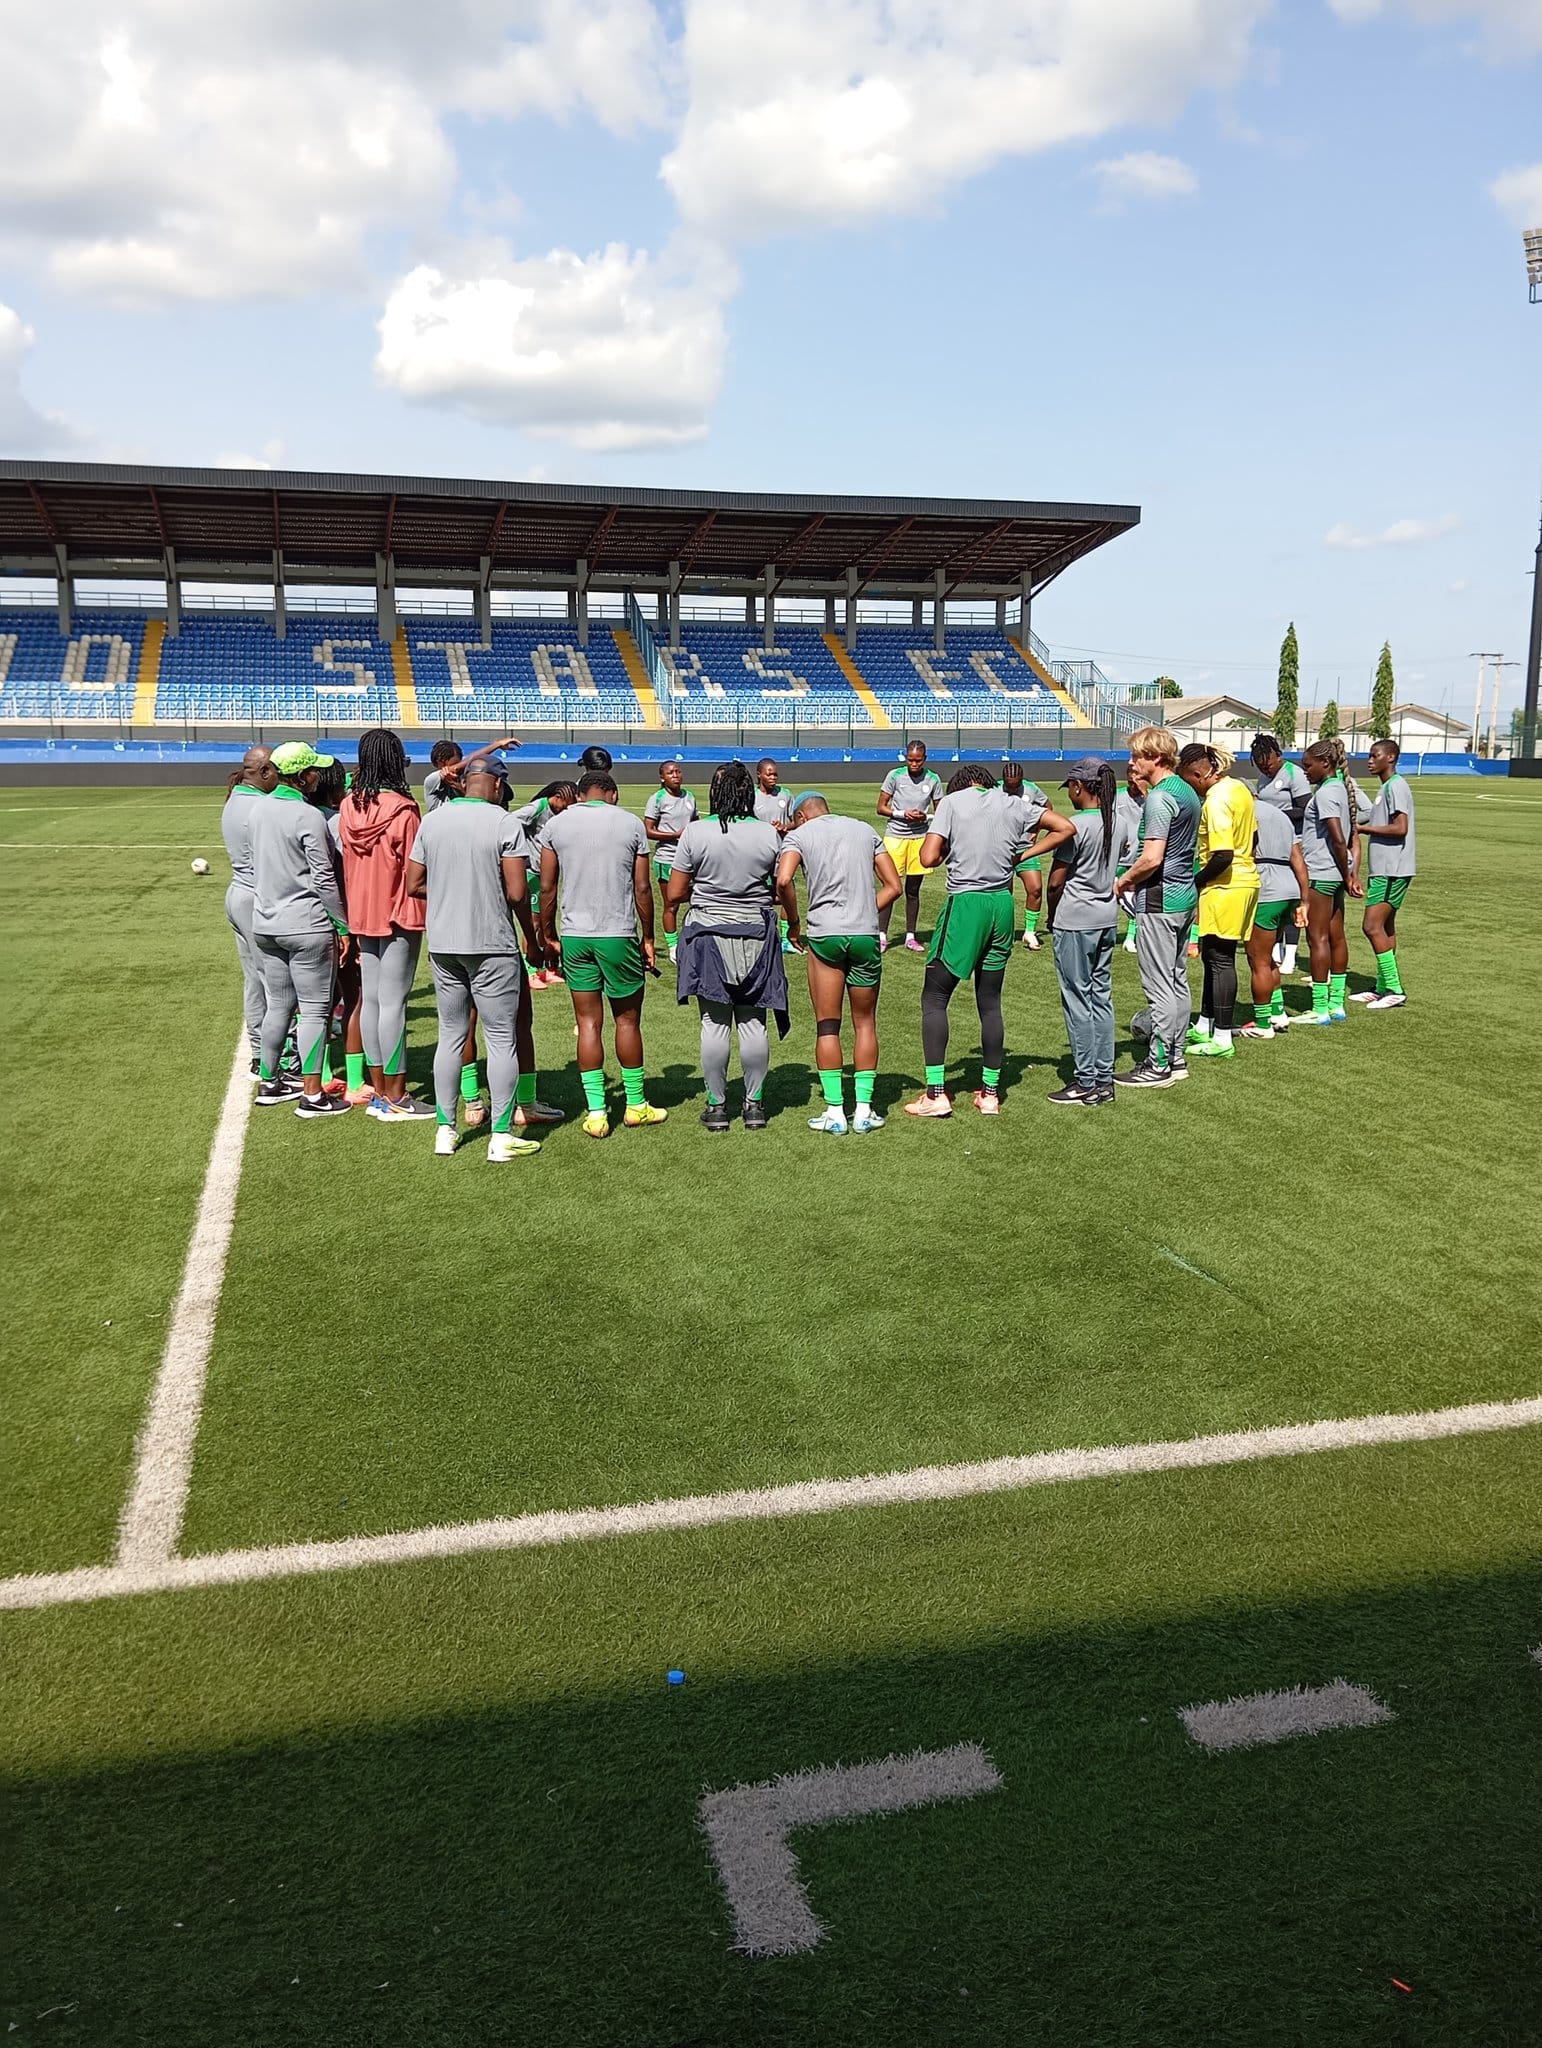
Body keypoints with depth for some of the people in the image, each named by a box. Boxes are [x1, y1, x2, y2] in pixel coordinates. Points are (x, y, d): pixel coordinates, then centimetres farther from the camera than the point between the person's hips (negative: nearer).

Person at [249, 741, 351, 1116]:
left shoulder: (259, 810, 7)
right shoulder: (308, 817, -16)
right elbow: (324, 878, -15)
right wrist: (342, 926, -9)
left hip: (265, 924, 8)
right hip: (305, 925, -8)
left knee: (278, 1005, 17)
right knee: (314, 1010, -1)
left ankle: (268, 1083, 25)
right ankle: (312, 1096, 1)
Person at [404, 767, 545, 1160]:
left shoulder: (431, 820, 5)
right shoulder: (504, 823, -10)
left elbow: (413, 885, 7)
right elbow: (517, 892, -13)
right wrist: (532, 938, 0)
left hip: (443, 944, 5)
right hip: (492, 945, -5)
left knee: (450, 1035, 14)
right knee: (501, 1038, 3)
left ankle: (445, 1131, 18)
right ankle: (501, 1137, 5)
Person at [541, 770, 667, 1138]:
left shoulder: (557, 825, 4)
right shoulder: (631, 824, 0)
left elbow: (547, 888, 4)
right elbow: (642, 888, 0)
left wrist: (549, 936, 14)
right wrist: (648, 938, 9)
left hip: (574, 937, 2)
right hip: (619, 935, -2)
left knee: (588, 1023, 7)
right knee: (627, 1020, 11)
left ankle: (595, 1112, 8)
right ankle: (636, 1106, 22)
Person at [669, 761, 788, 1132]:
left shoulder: (695, 833, -8)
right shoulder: (768, 834, -4)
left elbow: (674, 894, -4)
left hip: (709, 936, -1)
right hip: (755, 936, 1)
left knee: (715, 1022, 4)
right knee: (753, 1022, 7)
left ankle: (717, 1106, 9)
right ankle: (754, 1104, 14)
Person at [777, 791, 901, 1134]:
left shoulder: (798, 834, 6)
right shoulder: (865, 829, 17)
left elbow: (784, 880, -12)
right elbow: (893, 886, 12)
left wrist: (793, 922, 2)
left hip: (824, 935, -2)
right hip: (866, 935, 2)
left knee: (827, 1026, 7)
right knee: (865, 1023, 13)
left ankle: (834, 1112, 7)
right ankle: (864, 1111, 12)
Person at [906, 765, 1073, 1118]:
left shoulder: (952, 801, -2)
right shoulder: (1014, 806, 10)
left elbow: (929, 858, -10)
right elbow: (1065, 828, 12)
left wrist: (949, 848, 10)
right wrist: (1022, 854, 10)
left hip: (965, 904, -5)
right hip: (1002, 906, 5)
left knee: (934, 997, 3)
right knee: (990, 1002, 13)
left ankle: (936, 1093, -2)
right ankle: (991, 1092, 17)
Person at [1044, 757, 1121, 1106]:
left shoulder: (1075, 825, -16)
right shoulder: (1115, 821, 5)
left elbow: (1056, 881, -13)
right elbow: (1112, 870, 10)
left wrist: (1052, 917, 3)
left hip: (1075, 923, -7)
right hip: (1107, 920, 8)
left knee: (1078, 1001, -1)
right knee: (1101, 997, 12)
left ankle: (1086, 1084, 3)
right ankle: (1104, 1079, 18)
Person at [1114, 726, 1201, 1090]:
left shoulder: (1159, 798, -18)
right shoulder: (1186, 792, 12)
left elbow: (1152, 858, -25)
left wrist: (1125, 880, -9)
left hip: (1159, 901, -10)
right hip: (1185, 896, 10)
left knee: (1159, 985, -4)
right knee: (1177, 980, 15)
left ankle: (1158, 1066, 1)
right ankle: (1175, 1057, 23)